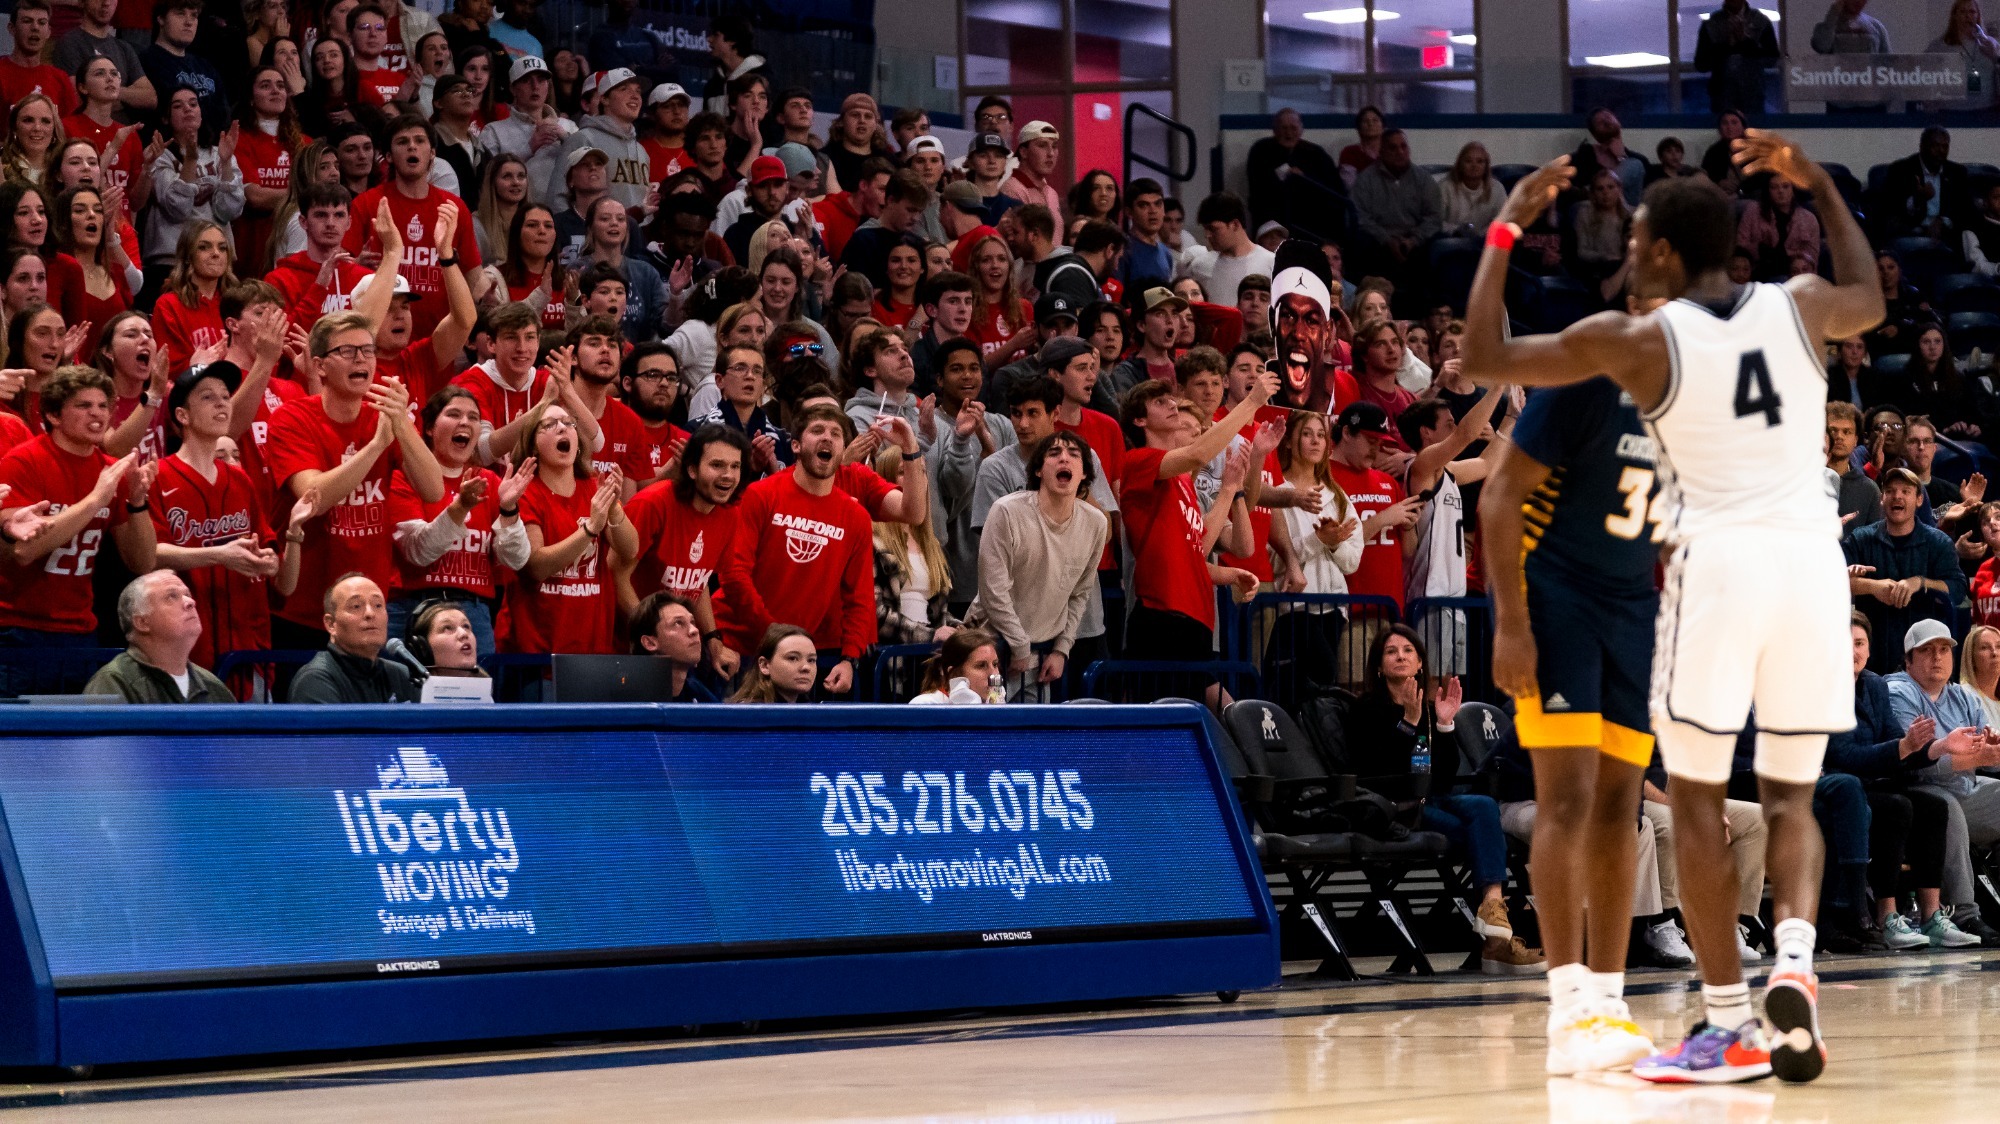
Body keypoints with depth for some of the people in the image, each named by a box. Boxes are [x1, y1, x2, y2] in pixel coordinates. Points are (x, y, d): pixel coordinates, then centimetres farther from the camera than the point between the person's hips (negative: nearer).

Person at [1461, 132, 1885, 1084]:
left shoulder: (1640, 339, -3)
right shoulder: (1800, 307, 8)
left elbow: (1482, 359, 4)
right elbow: (1869, 302, 34)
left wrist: (1507, 228, 10)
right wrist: (1820, 185, 37)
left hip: (1720, 563, -4)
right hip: (1812, 555, 4)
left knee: (1697, 799, 8)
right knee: (1790, 796, 14)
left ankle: (1730, 1027, 3)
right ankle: (1794, 963, -12)